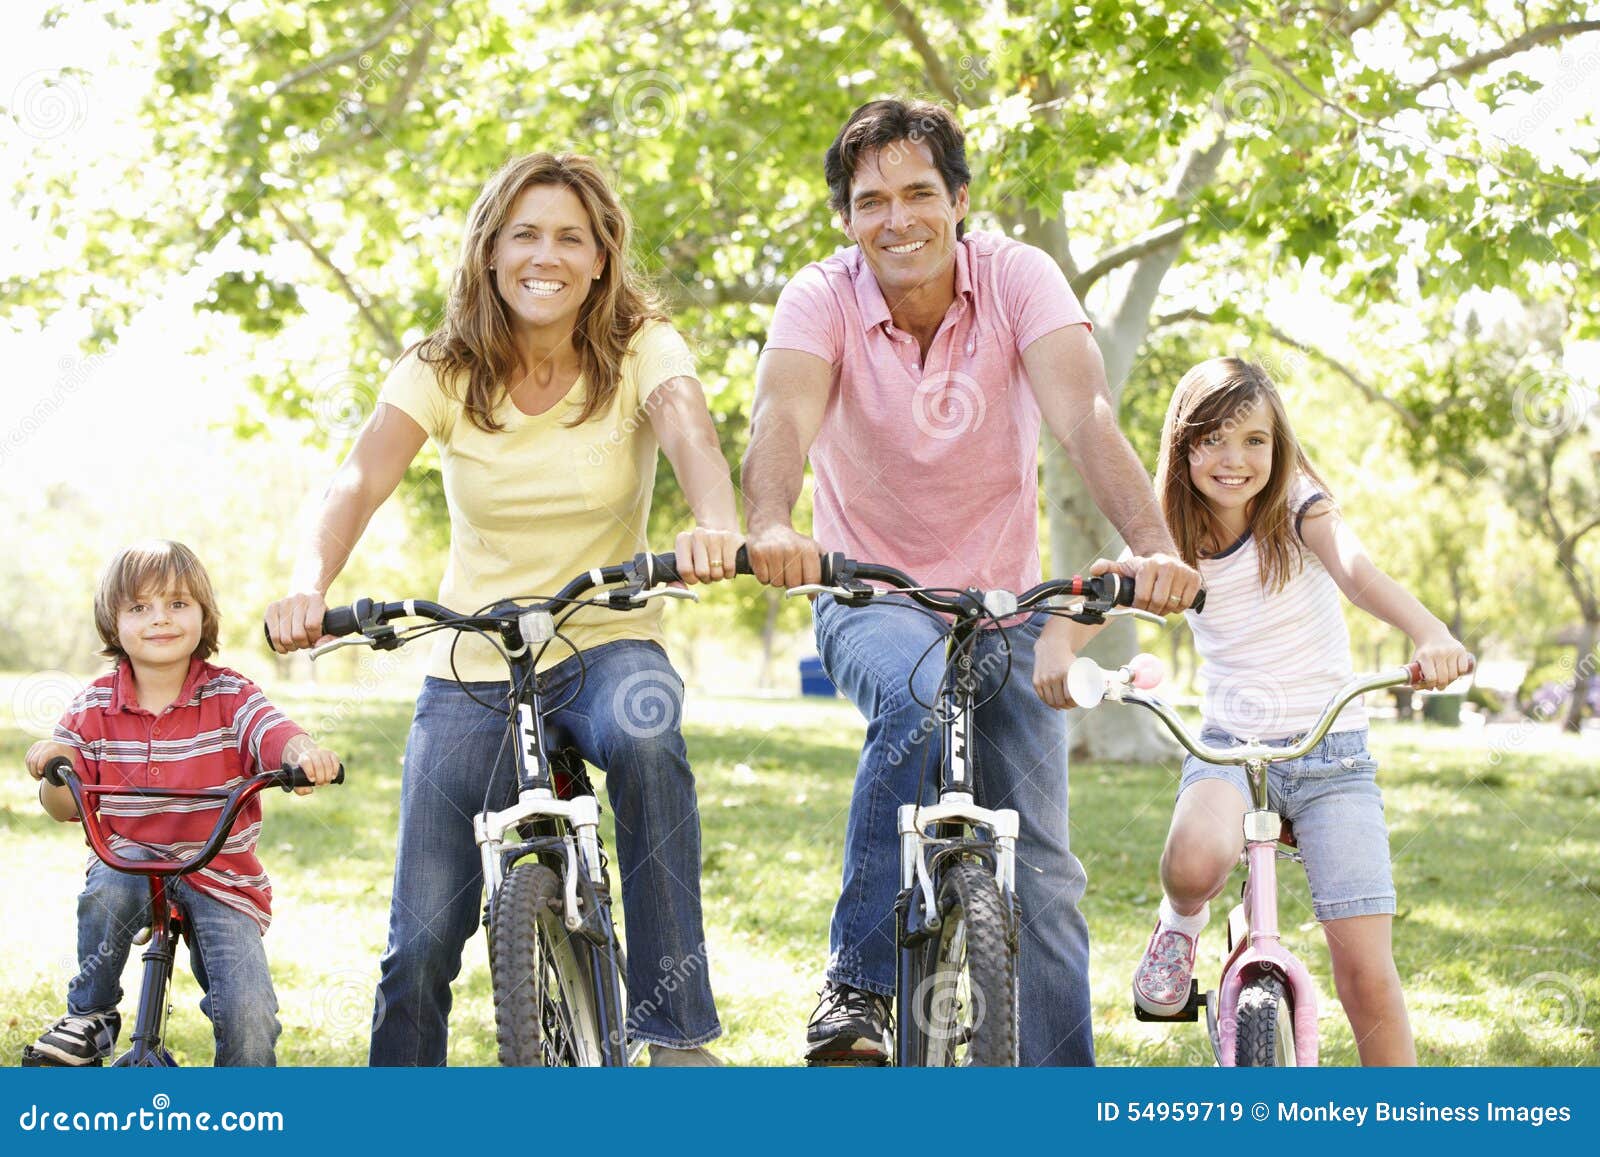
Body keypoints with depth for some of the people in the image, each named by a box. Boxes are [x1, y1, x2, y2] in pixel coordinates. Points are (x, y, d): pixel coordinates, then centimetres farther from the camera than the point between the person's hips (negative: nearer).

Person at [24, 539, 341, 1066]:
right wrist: (52, 768, -20)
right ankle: (90, 1016, -11)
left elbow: (275, 735, -22)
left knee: (249, 1020, -16)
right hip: (130, 857, 1)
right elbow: (65, 807, 3)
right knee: (106, 893, -35)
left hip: (220, 873, -1)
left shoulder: (229, 696, -3)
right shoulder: (95, 707, 1)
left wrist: (304, 754, -46)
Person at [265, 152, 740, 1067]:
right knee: (421, 945, -5)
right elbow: (361, 481, -18)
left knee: (645, 737, -38)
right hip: (472, 673, 2)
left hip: (608, 648, -1)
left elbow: (689, 434, -27)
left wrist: (718, 527, -51)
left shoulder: (641, 349, -6)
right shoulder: (441, 371, -3)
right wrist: (310, 584, -40)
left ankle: (678, 1029, -28)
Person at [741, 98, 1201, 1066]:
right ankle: (860, 982, -24)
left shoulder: (1018, 278, -14)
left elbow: (1086, 416, -29)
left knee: (1040, 867, -4)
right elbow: (784, 417, -34)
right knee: (920, 700, -36)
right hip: (871, 597, -1)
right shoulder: (822, 299, -14)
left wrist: (1153, 546, -47)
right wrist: (771, 526, -56)